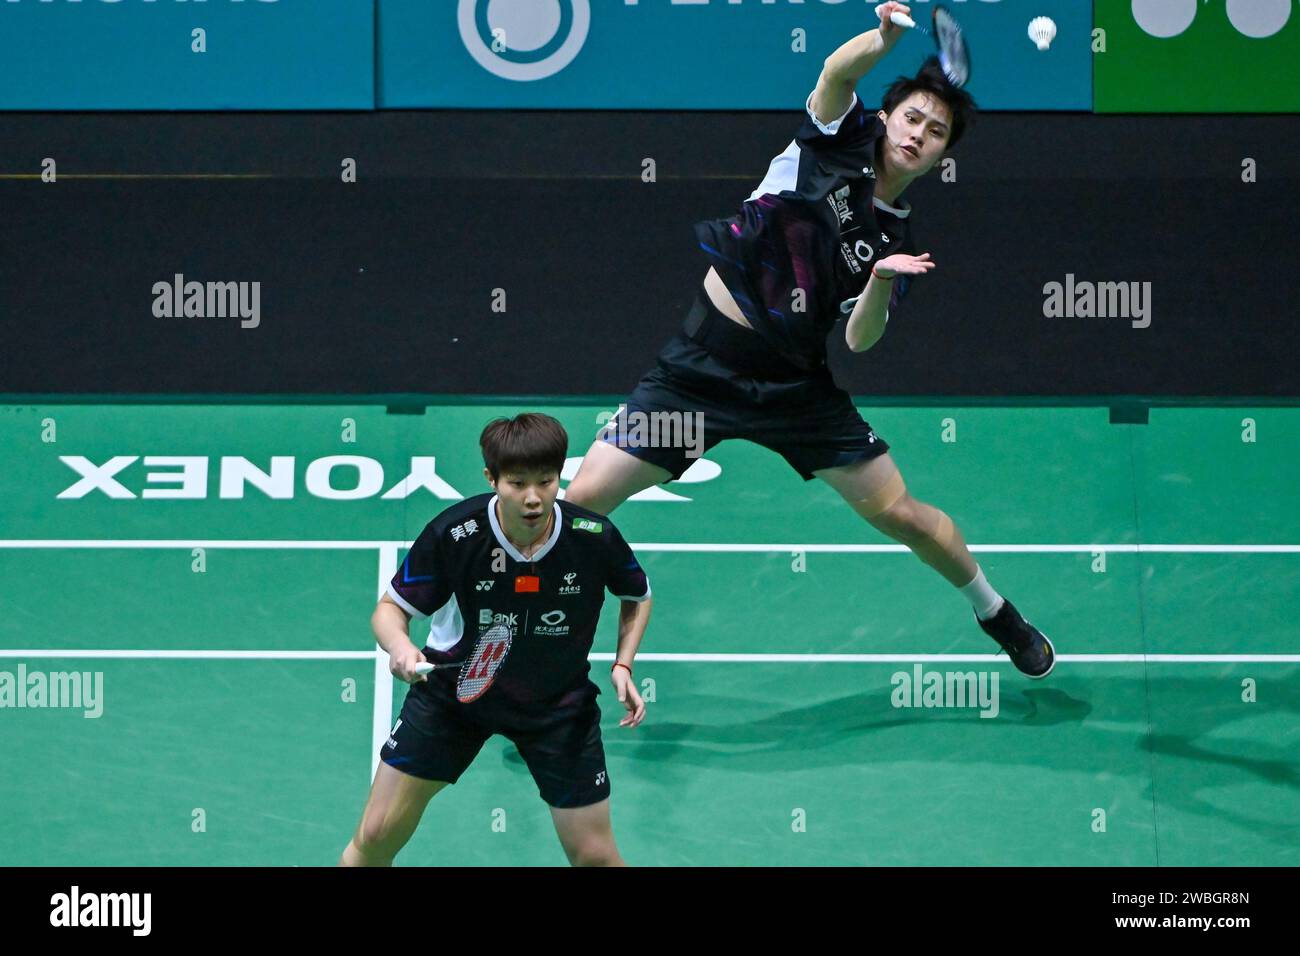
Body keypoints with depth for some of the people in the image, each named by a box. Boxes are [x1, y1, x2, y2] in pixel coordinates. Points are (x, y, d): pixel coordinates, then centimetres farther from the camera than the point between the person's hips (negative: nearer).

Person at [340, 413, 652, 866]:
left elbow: (637, 598, 2)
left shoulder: (595, 537, -21)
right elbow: (391, 608, -13)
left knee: (595, 856, 0)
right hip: (454, 684, 0)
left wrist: (622, 665, -13)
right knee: (376, 836, -1)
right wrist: (399, 645, -35)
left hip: (558, 704, 1)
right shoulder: (451, 534, -26)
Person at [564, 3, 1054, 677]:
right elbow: (837, 72, -22)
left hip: (791, 385, 2)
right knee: (582, 500, -9)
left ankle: (995, 612, 27)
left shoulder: (896, 241, 3)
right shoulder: (843, 140, -1)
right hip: (698, 363, -2)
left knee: (900, 513, 0)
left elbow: (858, 340, -9)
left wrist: (880, 283, -28)